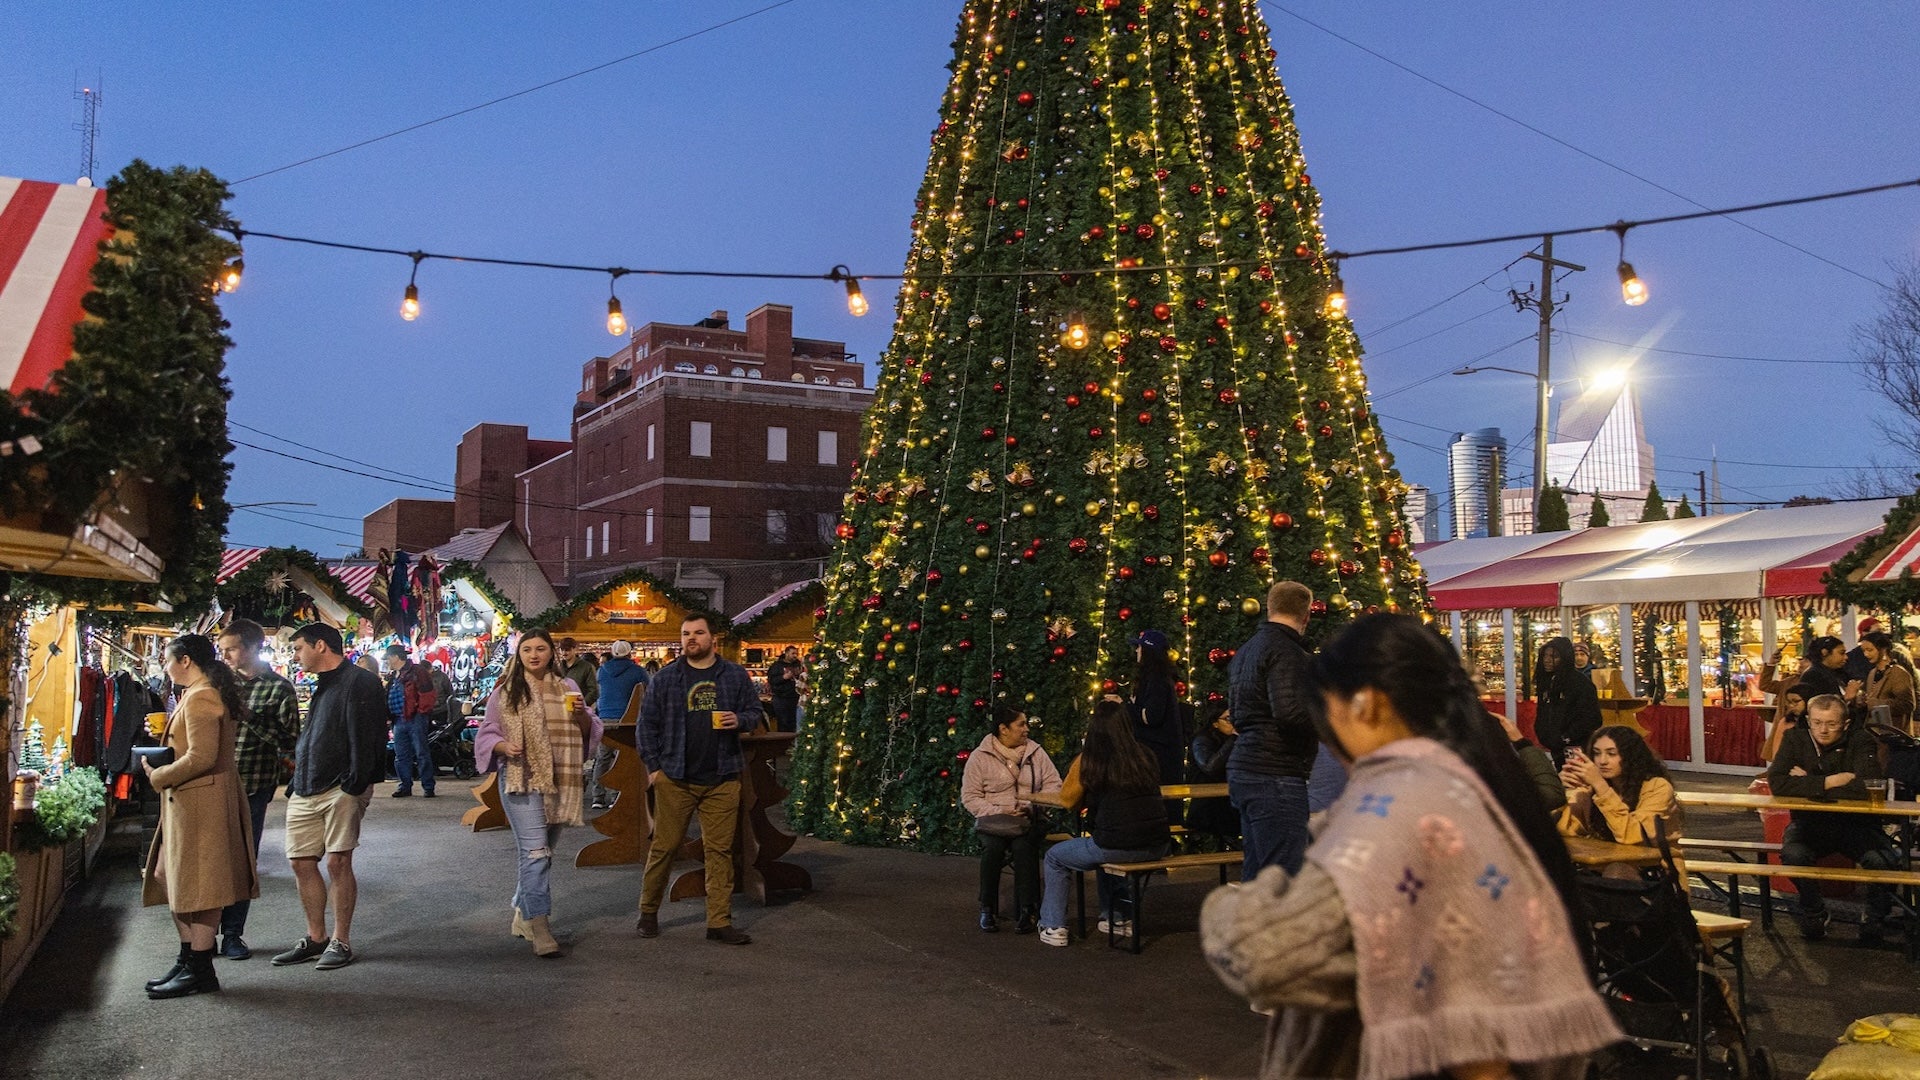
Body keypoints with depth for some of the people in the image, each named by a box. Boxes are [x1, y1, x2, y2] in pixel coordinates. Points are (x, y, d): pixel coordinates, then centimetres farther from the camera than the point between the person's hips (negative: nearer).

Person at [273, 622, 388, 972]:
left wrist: (355, 785, -20)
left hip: (340, 789, -9)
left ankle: (341, 942, 5)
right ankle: (316, 939, 19)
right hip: (306, 791, 9)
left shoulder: (360, 682, -8)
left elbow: (365, 737, -16)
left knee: (338, 862, -4)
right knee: (302, 863, 8)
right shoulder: (322, 687, 22)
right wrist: (295, 783, 19)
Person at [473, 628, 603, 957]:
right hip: (520, 779, -4)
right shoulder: (505, 692, 2)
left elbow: (590, 732, 13)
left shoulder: (567, 688, 11)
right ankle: (540, 928, -13)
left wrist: (582, 714, -9)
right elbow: (486, 734, 4)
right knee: (535, 853, -13)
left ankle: (523, 914, 30)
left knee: (541, 852, 14)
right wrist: (504, 747, -16)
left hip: (558, 781, 5)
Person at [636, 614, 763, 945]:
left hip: (722, 780, 1)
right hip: (675, 778, -1)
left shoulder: (735, 675, 6)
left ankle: (720, 922, 9)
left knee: (720, 850, 3)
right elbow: (647, 723, 6)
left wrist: (739, 720, -11)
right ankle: (648, 912, 22)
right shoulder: (665, 678, 4)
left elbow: (755, 711, 11)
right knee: (664, 847, 4)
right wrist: (653, 766, 0)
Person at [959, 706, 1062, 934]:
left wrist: (1033, 805, -11)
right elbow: (969, 796, 1)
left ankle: (1027, 911, -24)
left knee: (1023, 846, -33)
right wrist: (998, 811, -14)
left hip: (1029, 819, 1)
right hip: (993, 818, -1)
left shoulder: (1036, 752, 9)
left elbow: (1053, 785, 8)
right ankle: (988, 909, -16)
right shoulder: (980, 756, 2)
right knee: (993, 846, -33)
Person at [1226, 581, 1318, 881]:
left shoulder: (1245, 650, 17)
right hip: (1275, 776, -10)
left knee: (1256, 871, 15)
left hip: (1243, 768, 10)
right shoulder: (1285, 651, -13)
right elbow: (1290, 713, -24)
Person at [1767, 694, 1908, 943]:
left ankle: (1876, 918, 2)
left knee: (1881, 860, -29)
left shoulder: (1861, 741, -13)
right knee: (1792, 854, -29)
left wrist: (1809, 784, -24)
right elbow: (1776, 783, -21)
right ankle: (1814, 913, 1)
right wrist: (1828, 782, -26)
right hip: (1810, 822, 1)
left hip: (1855, 823, -1)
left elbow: (1867, 788, -30)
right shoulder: (1795, 739, -7)